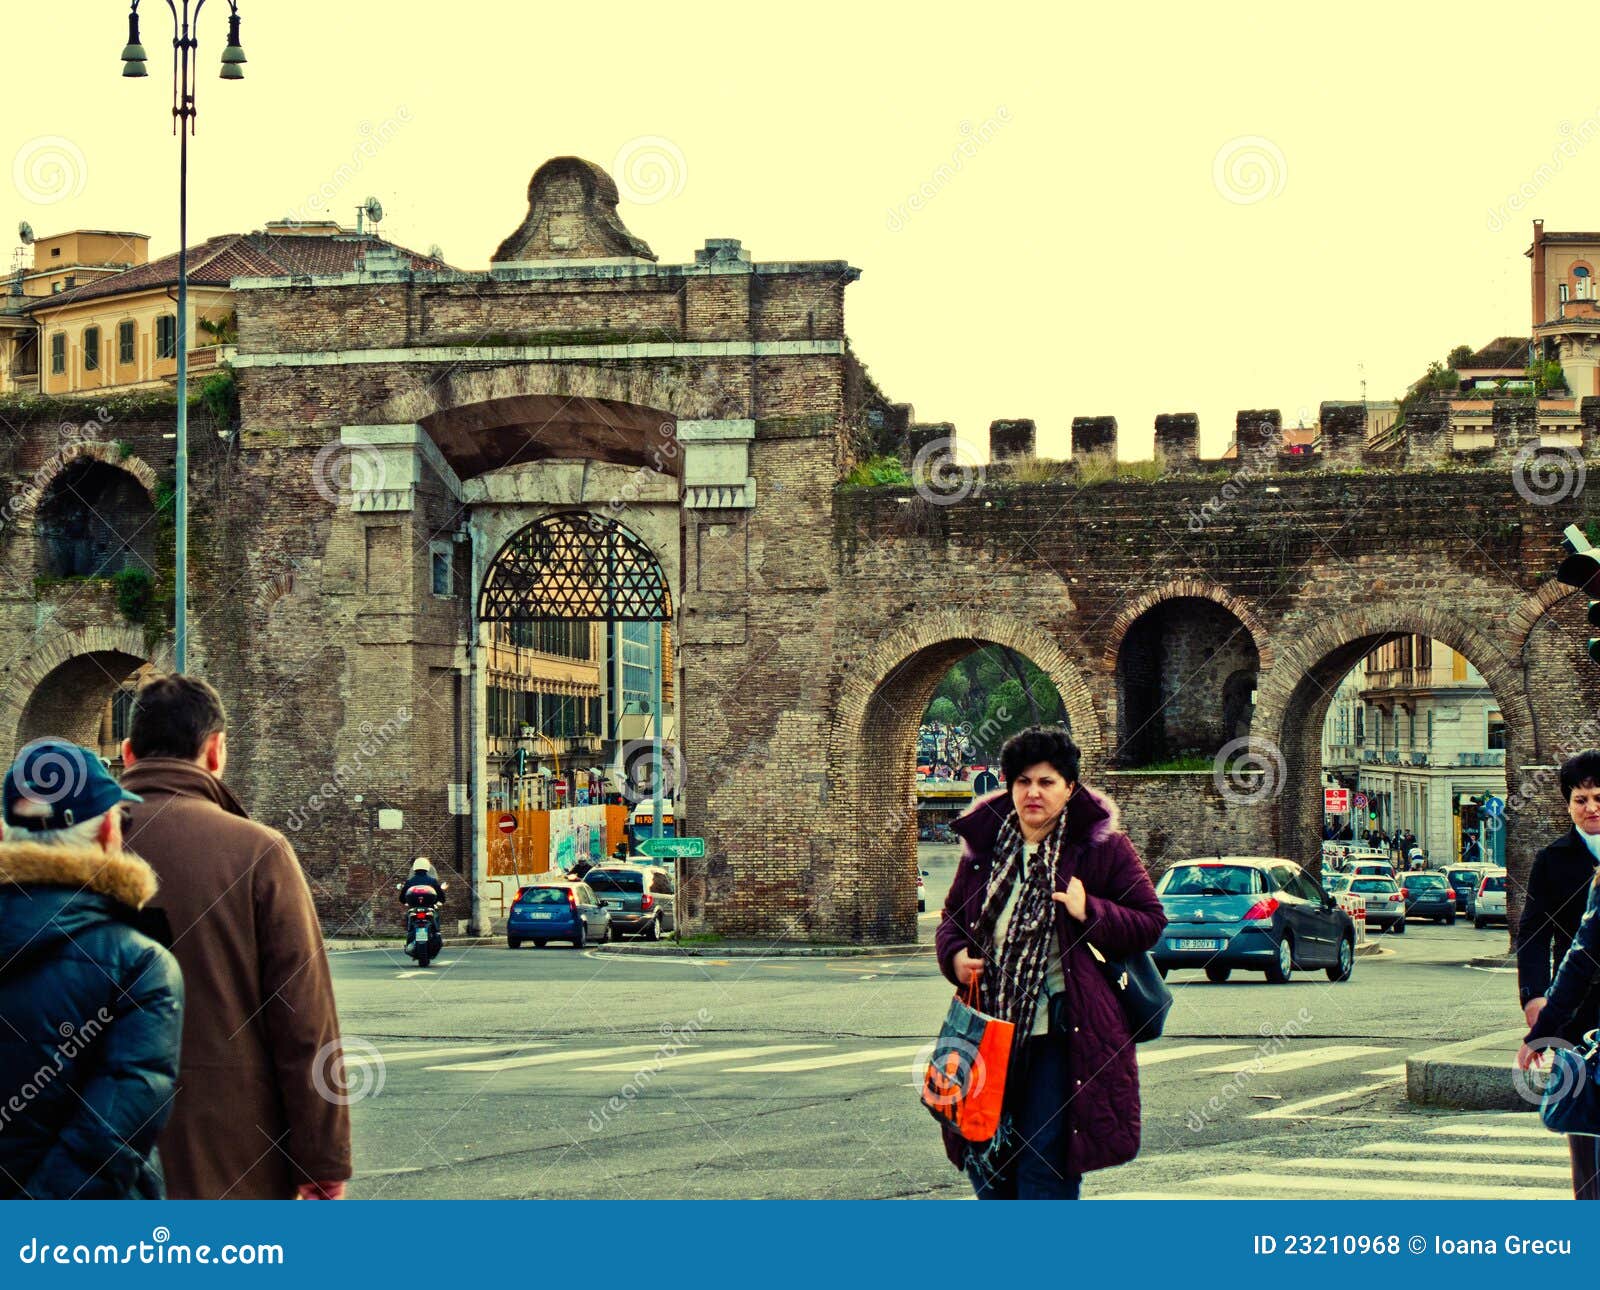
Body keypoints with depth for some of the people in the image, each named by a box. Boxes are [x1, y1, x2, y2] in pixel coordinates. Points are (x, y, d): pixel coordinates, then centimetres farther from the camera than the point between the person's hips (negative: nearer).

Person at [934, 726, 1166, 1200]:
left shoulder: (1100, 847, -2)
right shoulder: (985, 844, 9)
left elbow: (1150, 921, 0)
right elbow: (953, 916, 21)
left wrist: (1090, 912, -16)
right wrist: (954, 955, 0)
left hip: (1061, 1035, -5)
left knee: (1044, 1165, -7)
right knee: (983, 1158, 9)